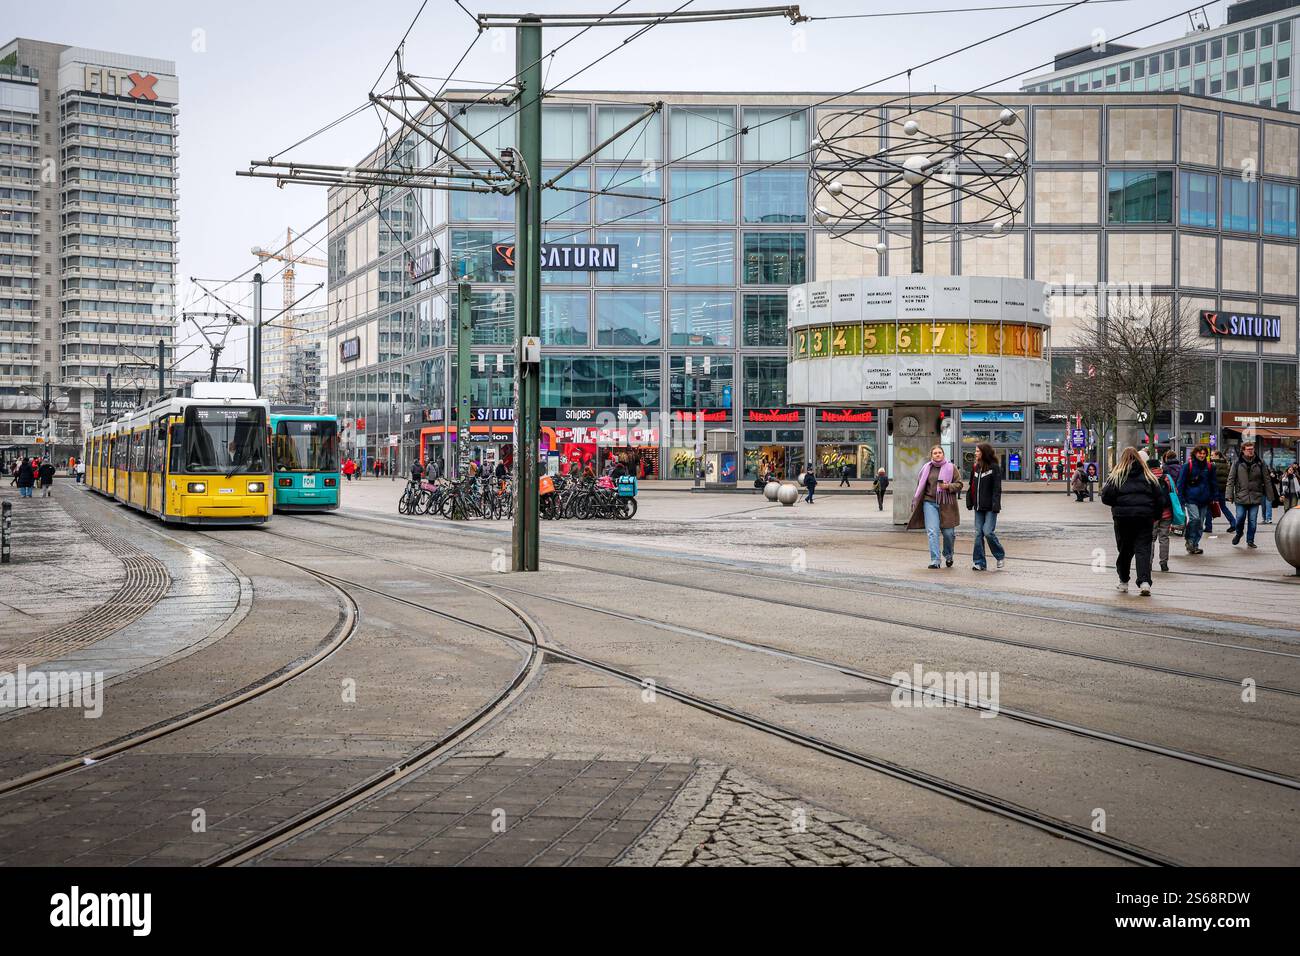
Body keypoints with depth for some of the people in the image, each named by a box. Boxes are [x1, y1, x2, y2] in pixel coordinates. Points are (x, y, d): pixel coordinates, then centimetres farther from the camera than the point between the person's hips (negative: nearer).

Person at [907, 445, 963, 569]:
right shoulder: (926, 468, 8)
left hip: (946, 504, -1)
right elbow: (920, 486, 16)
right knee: (932, 532, -9)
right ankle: (935, 561, -9)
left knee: (948, 532, 4)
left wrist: (948, 486, -16)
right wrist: (916, 502, 14)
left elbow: (959, 484, 2)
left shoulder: (951, 468, 3)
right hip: (930, 503, 1)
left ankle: (948, 555, 32)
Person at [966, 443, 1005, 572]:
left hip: (990, 507, -6)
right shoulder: (975, 467, 12)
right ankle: (979, 563, 6)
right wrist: (969, 502, 11)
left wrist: (995, 505, -17)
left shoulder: (993, 467, -7)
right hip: (979, 507, 6)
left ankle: (1000, 556, 10)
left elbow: (997, 488, -11)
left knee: (988, 531, -12)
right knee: (979, 534, 3)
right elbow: (971, 485, 16)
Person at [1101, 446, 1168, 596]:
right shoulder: (1149, 476, 8)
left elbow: (1106, 498, -3)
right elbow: (1160, 498, 7)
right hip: (1145, 517, 0)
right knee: (1143, 549, -1)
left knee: (1125, 549, 12)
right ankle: (1144, 581, -16)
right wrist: (1155, 516, 18)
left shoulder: (1115, 476, 2)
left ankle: (1123, 582, 22)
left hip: (1123, 517, 0)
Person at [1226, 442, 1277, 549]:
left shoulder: (1260, 464, 4)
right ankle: (1238, 533, 26)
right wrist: (1230, 495, -5)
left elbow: (1267, 480, 7)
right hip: (1241, 497, -1)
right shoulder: (1237, 463, 0)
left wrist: (1270, 496, 5)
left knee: (1252, 520, 3)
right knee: (1240, 518, -3)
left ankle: (1250, 541, 15)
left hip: (1255, 497, 1)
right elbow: (1231, 479, 0)